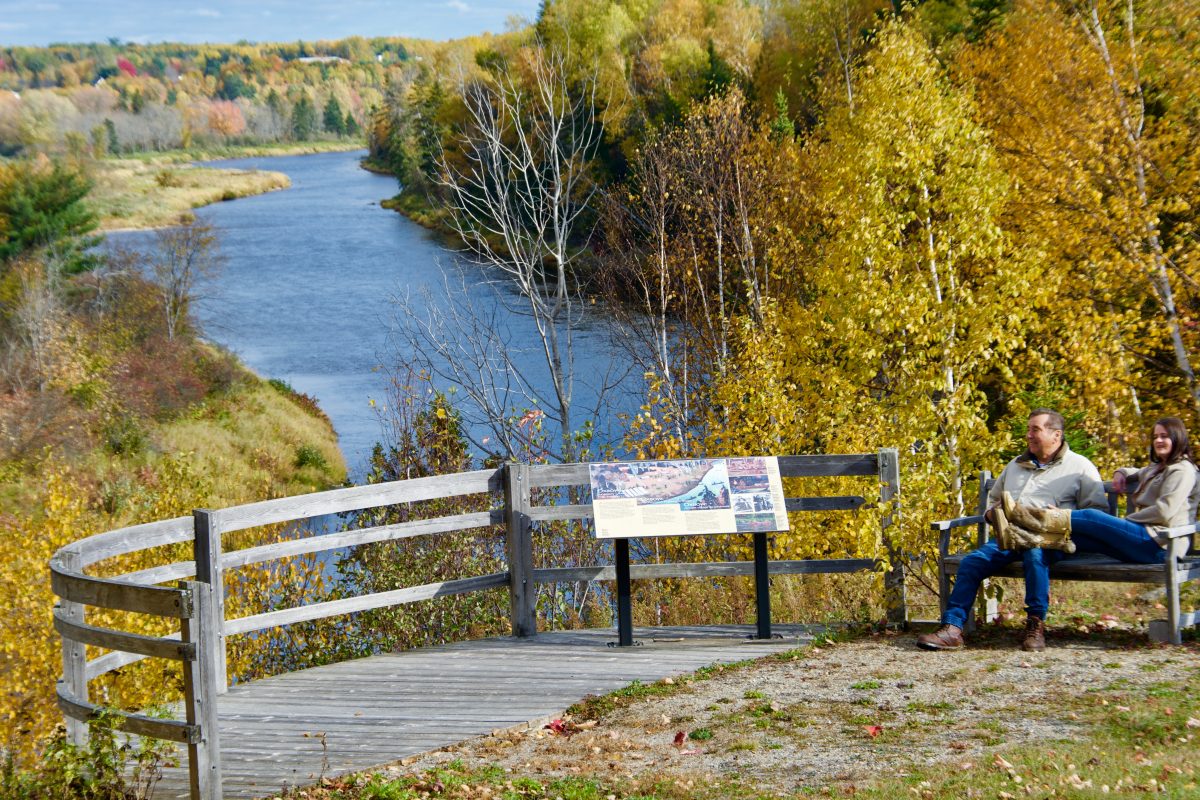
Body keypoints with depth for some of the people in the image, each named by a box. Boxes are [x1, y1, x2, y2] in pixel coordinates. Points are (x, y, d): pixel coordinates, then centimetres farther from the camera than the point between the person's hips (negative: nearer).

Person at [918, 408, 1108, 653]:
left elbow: (1097, 511, 2)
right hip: (1009, 537, 5)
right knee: (971, 563, -20)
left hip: (1050, 540, -5)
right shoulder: (1016, 465, 29)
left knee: (1035, 553, -40)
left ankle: (1036, 626, -30)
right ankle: (952, 628, -24)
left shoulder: (1080, 467, 11)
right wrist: (995, 515, 11)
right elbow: (992, 499, 37)